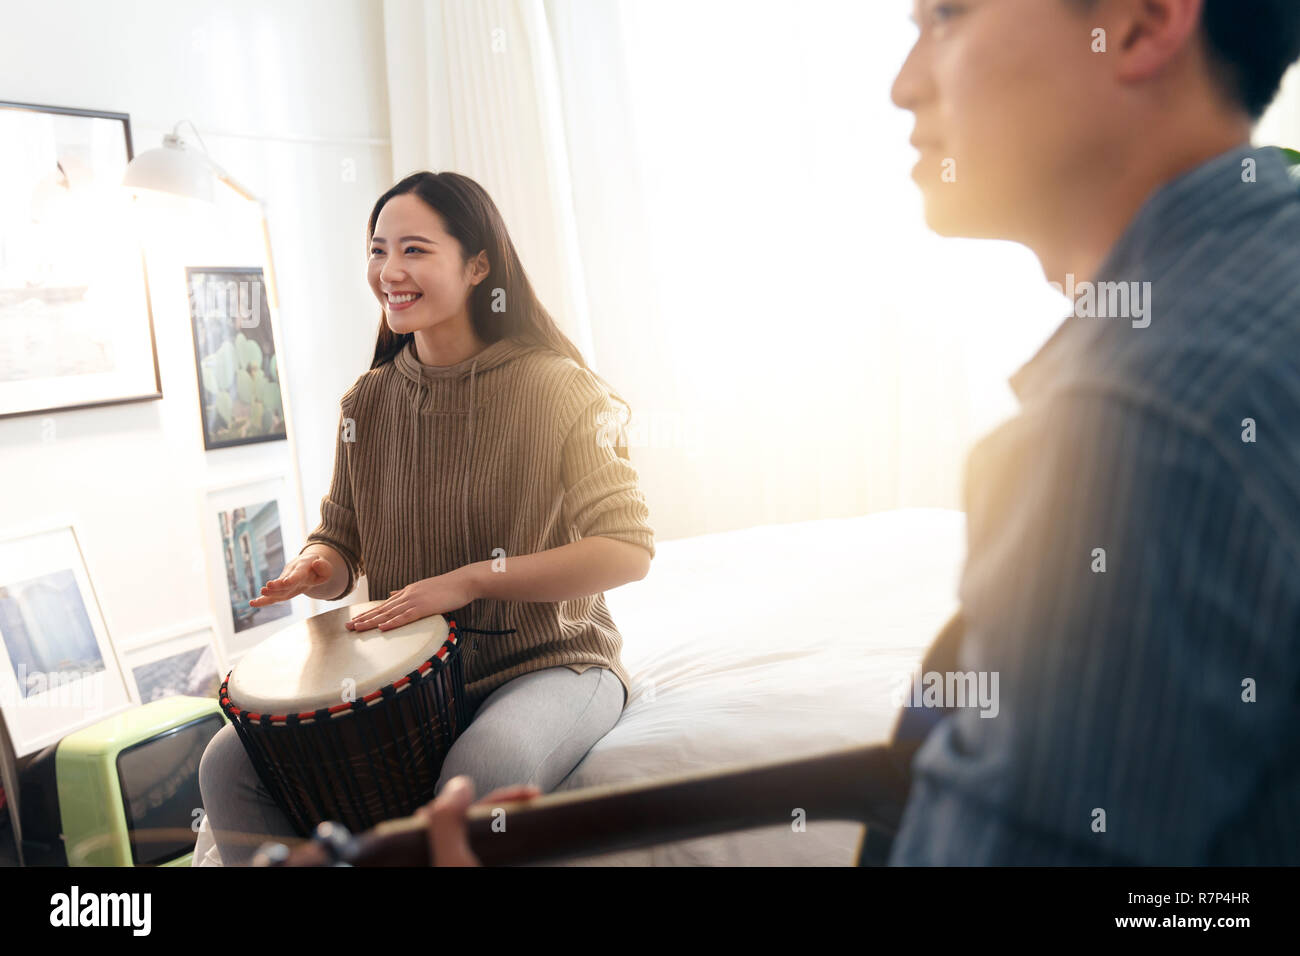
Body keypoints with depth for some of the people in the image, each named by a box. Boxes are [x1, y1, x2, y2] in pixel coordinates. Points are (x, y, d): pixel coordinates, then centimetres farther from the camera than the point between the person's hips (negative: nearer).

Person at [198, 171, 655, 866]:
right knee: (229, 763, -10)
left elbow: (627, 550, -15)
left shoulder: (554, 387, -11)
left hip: (549, 661, -4)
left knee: (485, 770, -37)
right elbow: (340, 539, 13)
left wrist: (471, 579, -20)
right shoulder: (368, 402, 5)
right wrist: (317, 570, -13)